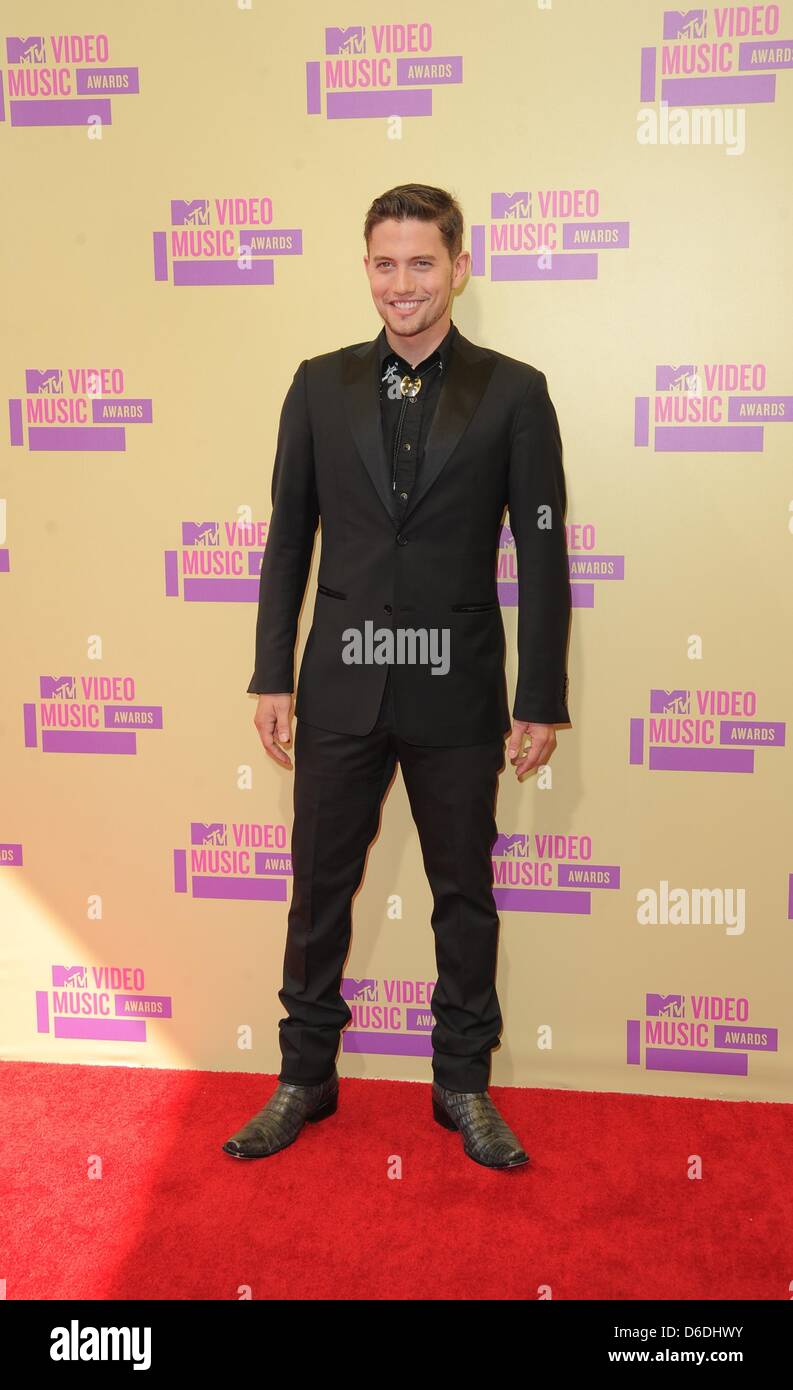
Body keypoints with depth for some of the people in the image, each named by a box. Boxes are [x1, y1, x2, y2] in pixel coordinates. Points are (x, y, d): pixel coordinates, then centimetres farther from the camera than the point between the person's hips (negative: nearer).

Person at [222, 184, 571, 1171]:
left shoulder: (513, 393, -1)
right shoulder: (321, 386, 5)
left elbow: (542, 556, -2)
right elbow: (288, 539, 7)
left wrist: (541, 701, -5)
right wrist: (272, 676, 2)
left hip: (456, 691, -1)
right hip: (341, 684, 2)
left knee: (464, 893, 11)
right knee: (318, 887, 10)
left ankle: (464, 1082, 29)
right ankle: (304, 1076, 29)